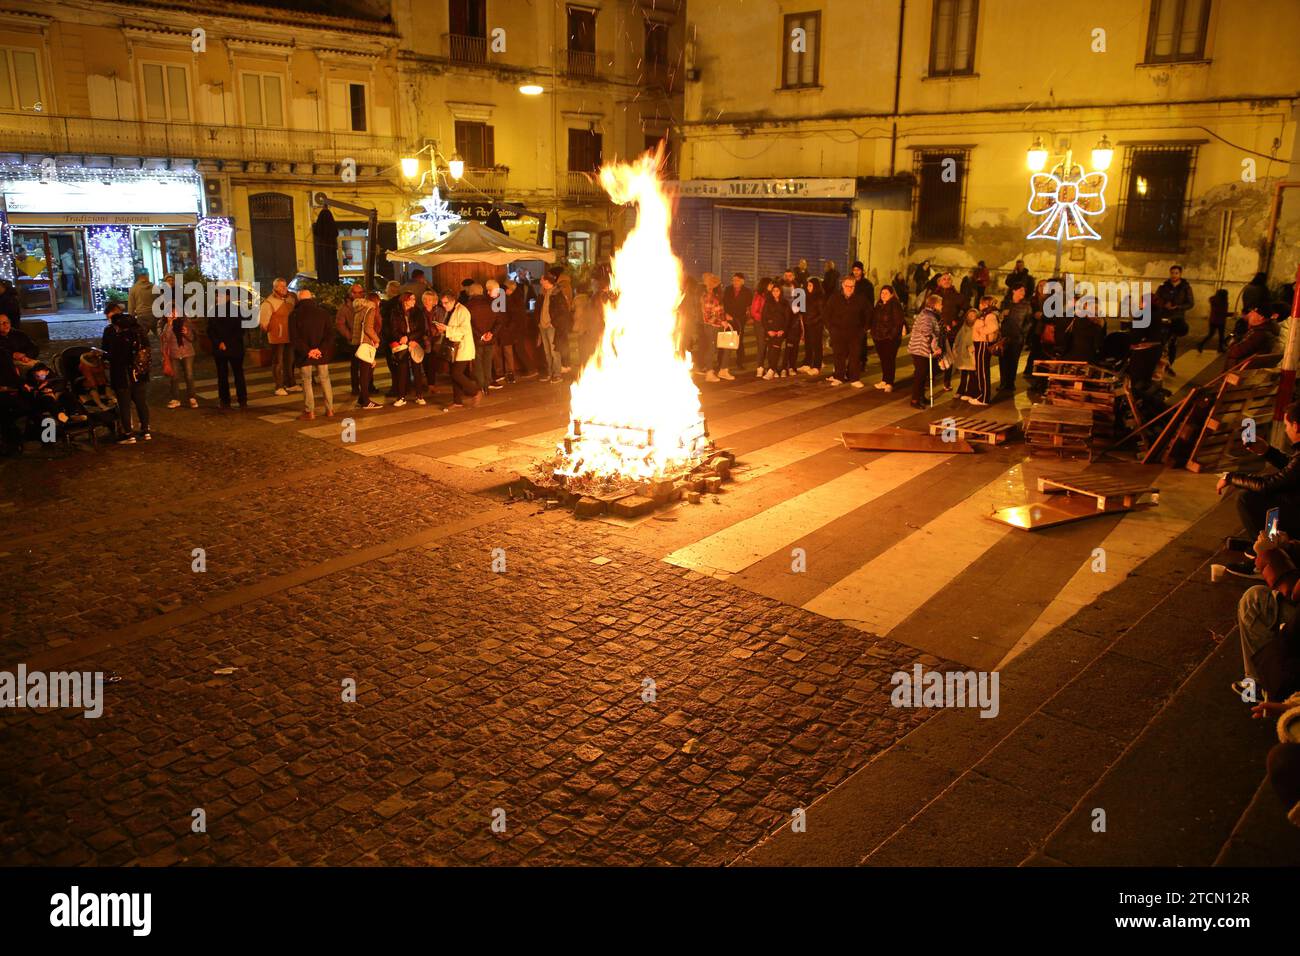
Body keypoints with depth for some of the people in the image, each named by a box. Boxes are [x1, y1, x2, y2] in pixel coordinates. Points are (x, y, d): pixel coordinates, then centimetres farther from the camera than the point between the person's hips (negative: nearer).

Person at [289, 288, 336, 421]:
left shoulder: (295, 315, -5)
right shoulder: (323, 313, 3)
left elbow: (294, 338, -11)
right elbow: (330, 334, -4)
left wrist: (307, 351, -12)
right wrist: (320, 349, -12)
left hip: (305, 354, -2)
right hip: (322, 353, 2)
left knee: (307, 381, 6)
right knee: (325, 379, 12)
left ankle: (309, 411, 4)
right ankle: (329, 409, 14)